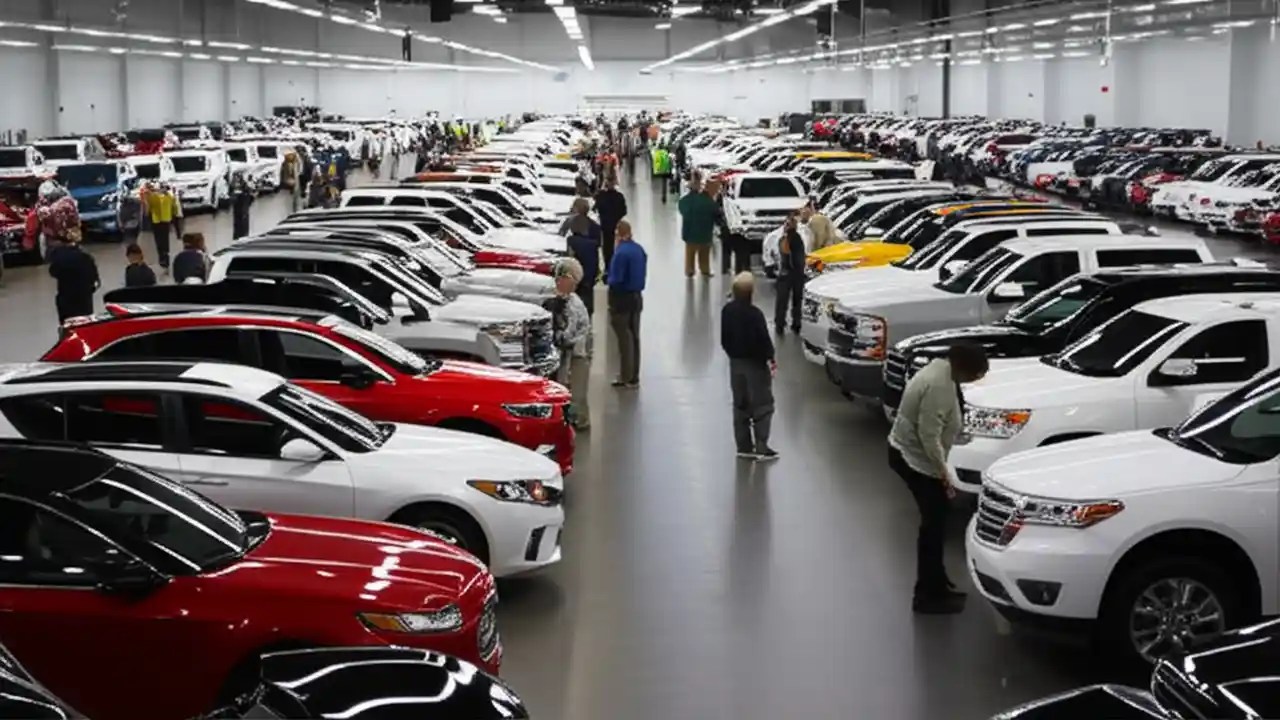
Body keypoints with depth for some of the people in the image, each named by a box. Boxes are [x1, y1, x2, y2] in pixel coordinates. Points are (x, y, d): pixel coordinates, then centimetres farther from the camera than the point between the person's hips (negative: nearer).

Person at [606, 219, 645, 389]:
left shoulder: (621, 252, -20)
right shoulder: (639, 250, 4)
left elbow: (616, 279, -20)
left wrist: (609, 279, -1)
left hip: (622, 298, -7)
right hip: (637, 296, 7)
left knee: (624, 338, -1)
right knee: (634, 336, 13)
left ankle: (627, 378, 2)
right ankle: (634, 377, 20)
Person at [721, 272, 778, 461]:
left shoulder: (727, 310, -3)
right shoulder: (754, 314, -23)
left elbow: (724, 339, 6)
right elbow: (764, 340, -18)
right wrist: (770, 359, -6)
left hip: (736, 362, 6)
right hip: (755, 363, -6)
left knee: (740, 405, 14)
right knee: (762, 405, 2)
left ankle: (744, 446, 16)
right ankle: (761, 447, -1)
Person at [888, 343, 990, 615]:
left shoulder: (942, 370, 5)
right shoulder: (940, 386, -28)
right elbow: (929, 435, -27)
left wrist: (940, 468, 20)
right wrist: (943, 471, -19)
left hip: (910, 454, 10)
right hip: (914, 459, -10)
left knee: (935, 522, 16)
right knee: (934, 524, -4)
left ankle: (936, 585, 25)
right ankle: (928, 595, 3)